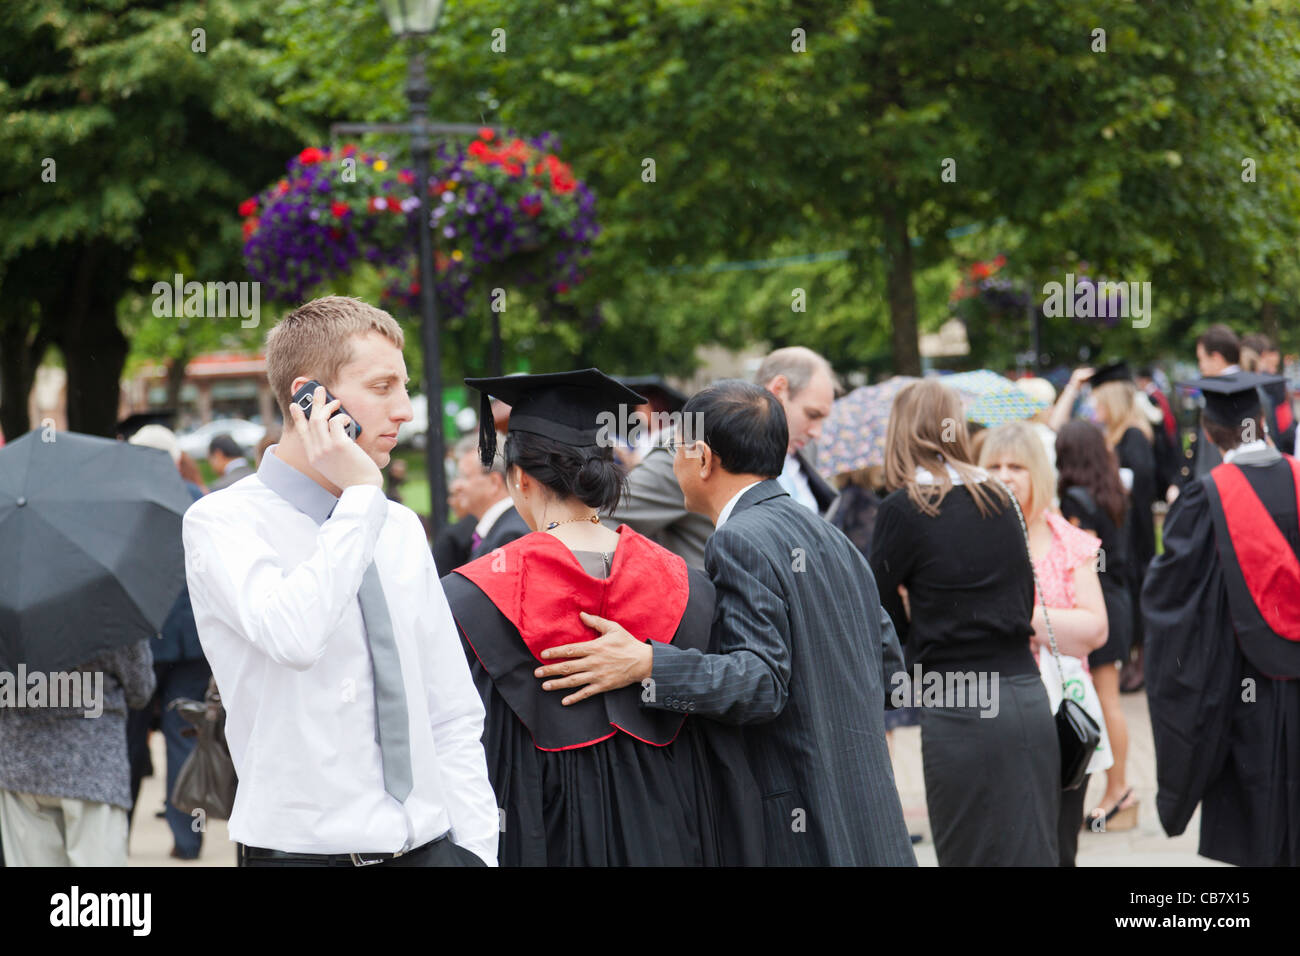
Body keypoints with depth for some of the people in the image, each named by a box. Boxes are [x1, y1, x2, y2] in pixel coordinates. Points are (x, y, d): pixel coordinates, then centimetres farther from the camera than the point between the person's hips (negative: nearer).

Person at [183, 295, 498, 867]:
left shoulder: (402, 530, 11)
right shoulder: (222, 521, -7)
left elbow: (453, 713, 13)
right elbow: (292, 635, -27)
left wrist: (476, 851, 4)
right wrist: (359, 496, -18)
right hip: (300, 847, -5)